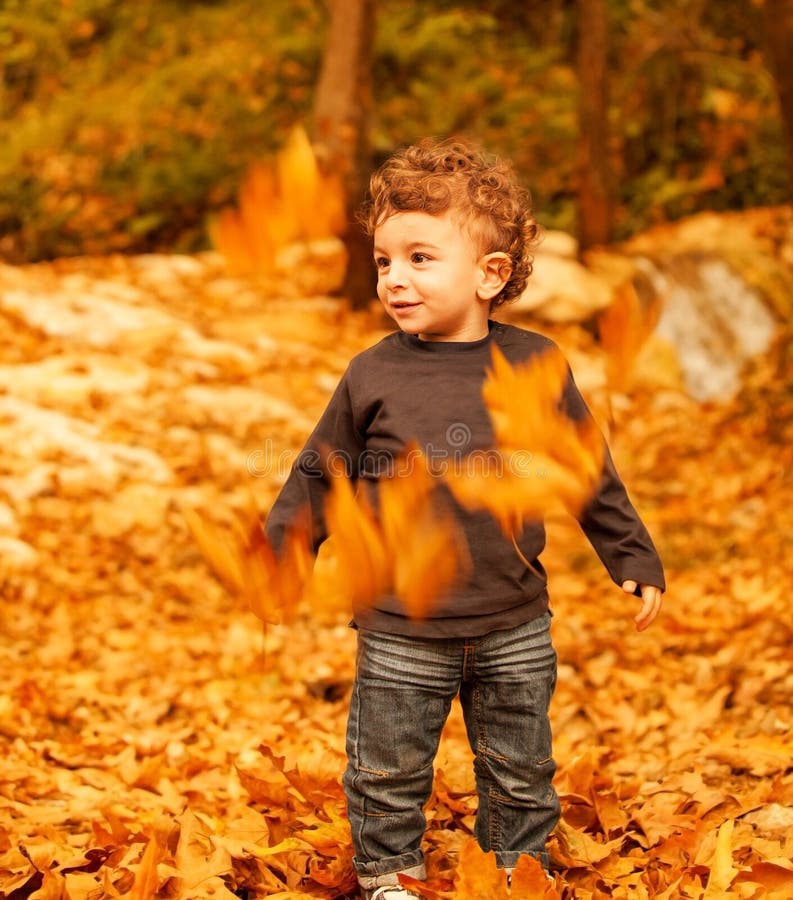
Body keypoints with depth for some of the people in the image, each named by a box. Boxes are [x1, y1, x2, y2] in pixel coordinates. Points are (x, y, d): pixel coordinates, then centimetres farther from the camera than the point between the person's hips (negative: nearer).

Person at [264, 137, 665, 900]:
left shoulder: (535, 365, -4)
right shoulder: (373, 375, -6)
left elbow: (589, 472, 6)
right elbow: (319, 475, 4)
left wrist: (633, 558, 7)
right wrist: (277, 554, -1)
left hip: (515, 629, 1)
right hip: (400, 631, -1)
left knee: (519, 772, 15)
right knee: (387, 773, 10)